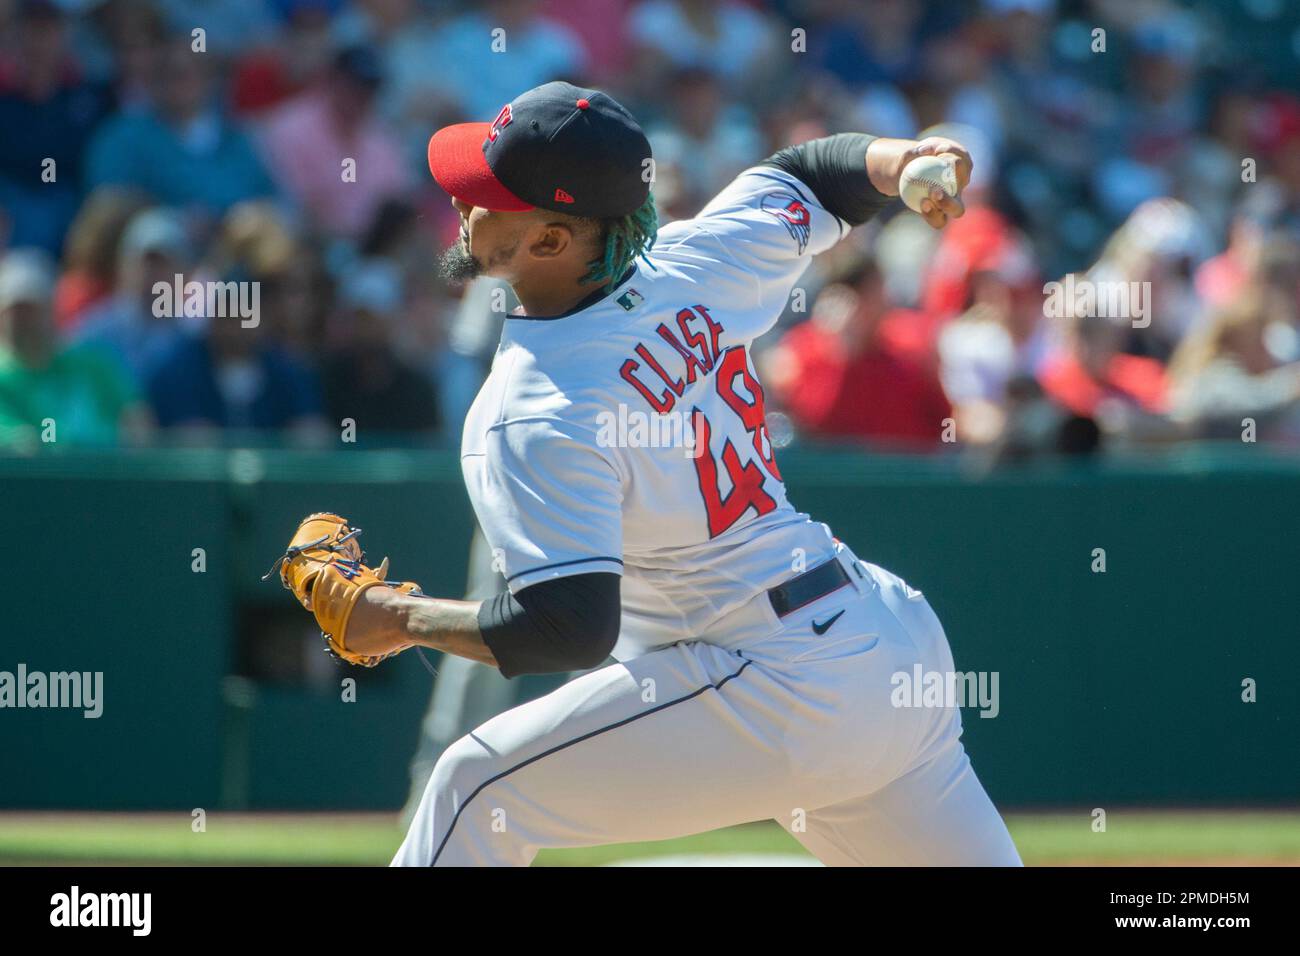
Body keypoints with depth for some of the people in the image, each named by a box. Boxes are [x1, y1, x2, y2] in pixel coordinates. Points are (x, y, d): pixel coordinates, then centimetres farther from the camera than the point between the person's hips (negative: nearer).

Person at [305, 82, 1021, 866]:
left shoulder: (529, 417, -18)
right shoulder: (691, 267, 4)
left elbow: (572, 627, -24)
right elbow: (810, 174, 20)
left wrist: (405, 620, -12)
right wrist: (900, 160, -1)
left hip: (784, 693, -8)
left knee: (481, 784, -1)